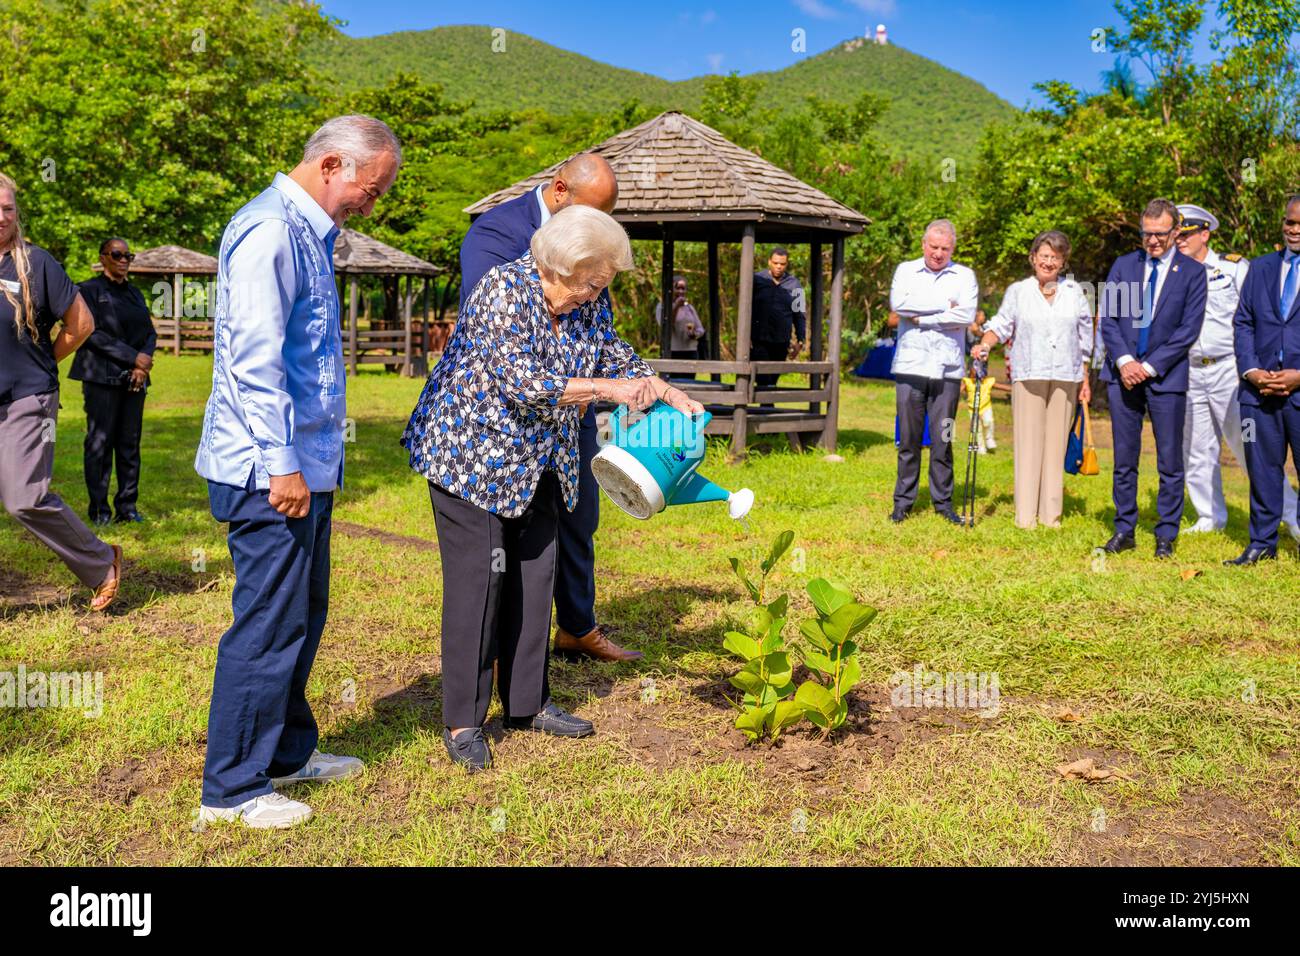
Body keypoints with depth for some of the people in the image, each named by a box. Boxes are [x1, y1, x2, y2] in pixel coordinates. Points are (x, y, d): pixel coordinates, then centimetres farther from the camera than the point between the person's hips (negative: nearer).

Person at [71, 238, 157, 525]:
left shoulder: (134, 294, 19)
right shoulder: (89, 290, 0)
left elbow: (150, 333, 14)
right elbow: (92, 333, -10)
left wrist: (144, 363, -6)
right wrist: (134, 357, -15)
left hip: (134, 379, 5)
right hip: (102, 377, -5)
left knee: (130, 442, 4)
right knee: (100, 443, -5)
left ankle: (127, 506, 9)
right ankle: (99, 509, 1)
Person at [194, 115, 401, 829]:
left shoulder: (309, 232, 17)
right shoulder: (268, 230, -15)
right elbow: (254, 359, -22)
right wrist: (280, 463, -21)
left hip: (305, 463, 10)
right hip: (271, 470, -10)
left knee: (301, 614, 17)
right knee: (269, 624, -3)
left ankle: (287, 751, 31)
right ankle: (232, 788, 8)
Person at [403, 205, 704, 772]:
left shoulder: (588, 303, 1)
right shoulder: (503, 290, -22)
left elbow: (616, 357, 15)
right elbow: (522, 382, -29)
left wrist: (670, 394, -1)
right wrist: (608, 389, -25)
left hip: (534, 463, 8)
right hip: (471, 452, -7)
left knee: (534, 574, 10)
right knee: (478, 579, -7)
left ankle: (527, 703, 22)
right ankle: (462, 722, 2)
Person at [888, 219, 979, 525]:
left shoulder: (964, 276, 9)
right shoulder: (906, 270, 11)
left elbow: (966, 315, -9)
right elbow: (898, 303, -10)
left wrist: (921, 318, -8)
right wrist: (944, 305, -8)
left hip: (947, 369, 0)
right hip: (910, 365, 0)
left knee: (942, 438, 2)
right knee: (909, 437, 1)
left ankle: (943, 501, 11)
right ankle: (904, 500, 10)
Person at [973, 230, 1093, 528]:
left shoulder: (1074, 293, 13)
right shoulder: (1017, 291, 9)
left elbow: (1084, 338, 16)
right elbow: (1001, 325, 5)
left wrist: (1085, 380, 13)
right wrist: (984, 344, -16)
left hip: (1065, 377, 2)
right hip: (1028, 376, -2)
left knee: (1056, 442, 2)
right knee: (1028, 443, -6)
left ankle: (1051, 514, 6)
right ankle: (1025, 514, -3)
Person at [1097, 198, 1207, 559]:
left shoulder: (1192, 272, -1)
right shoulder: (1123, 265, 8)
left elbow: (1189, 329, -6)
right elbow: (1107, 318, 4)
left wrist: (1150, 366, -12)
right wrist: (1124, 361, -10)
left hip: (1166, 378, -2)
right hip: (1123, 374, 3)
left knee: (1170, 462, 2)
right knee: (1124, 460, 7)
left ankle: (1166, 536, 11)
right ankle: (1124, 530, 15)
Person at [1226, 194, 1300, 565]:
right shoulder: (1260, 267, 13)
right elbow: (1242, 323, 11)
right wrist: (1251, 371, -3)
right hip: (1259, 390, 3)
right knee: (1262, 468, 10)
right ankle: (1262, 543, 20)